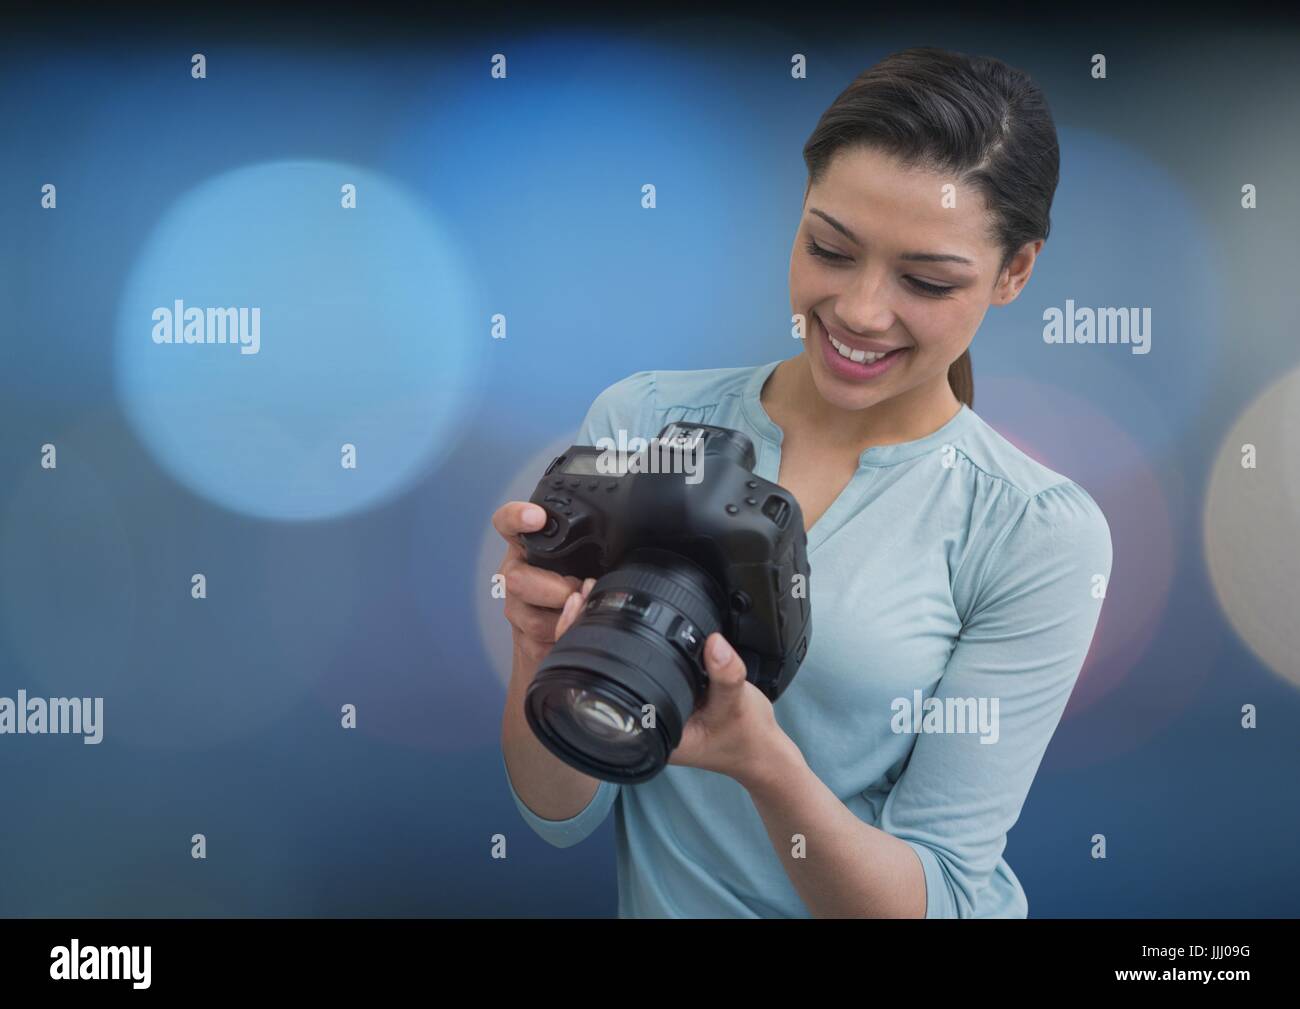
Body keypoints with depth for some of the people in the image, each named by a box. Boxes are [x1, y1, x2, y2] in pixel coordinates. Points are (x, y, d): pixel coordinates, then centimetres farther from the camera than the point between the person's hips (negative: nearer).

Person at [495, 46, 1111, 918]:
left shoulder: (1041, 535, -11)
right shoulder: (638, 422, -5)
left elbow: (941, 895, -13)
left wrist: (767, 764, -29)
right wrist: (544, 654, -22)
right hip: (655, 897, 3)